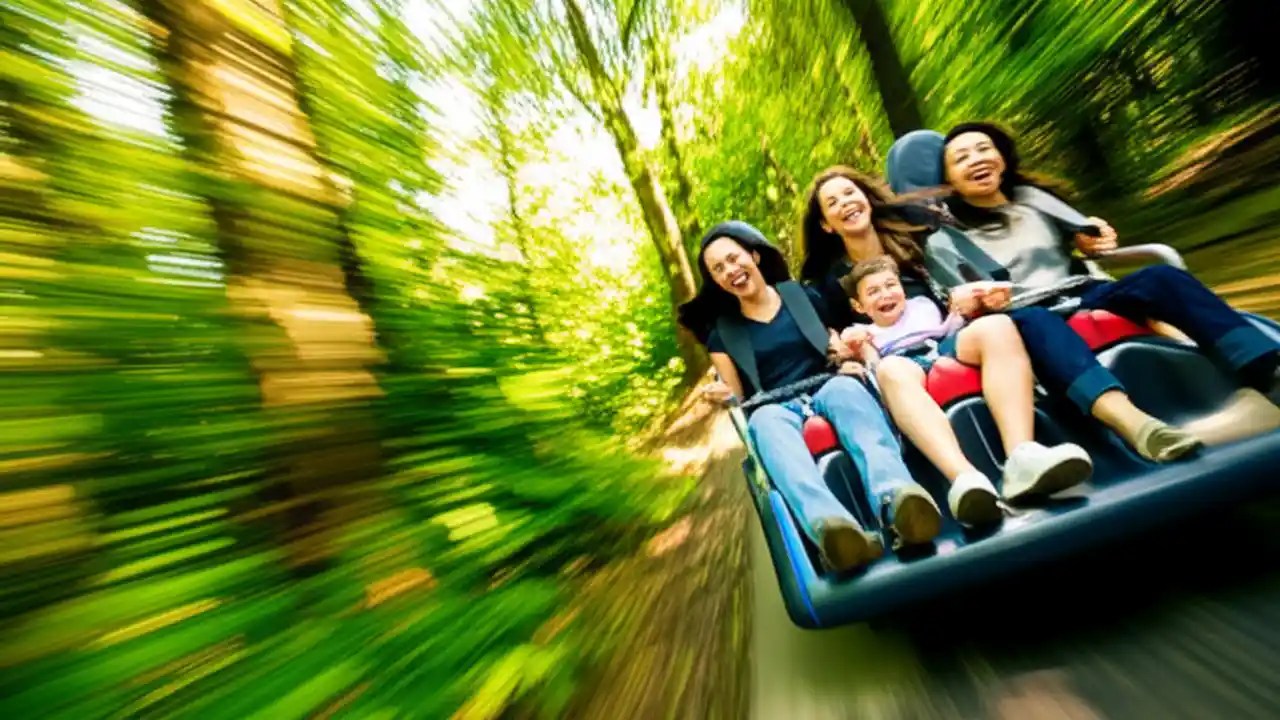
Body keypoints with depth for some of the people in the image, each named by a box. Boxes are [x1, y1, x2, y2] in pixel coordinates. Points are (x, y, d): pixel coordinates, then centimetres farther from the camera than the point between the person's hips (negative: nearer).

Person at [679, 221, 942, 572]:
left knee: (844, 385, -33)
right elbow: (737, 400, 10)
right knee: (766, 419, -36)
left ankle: (896, 496, -55)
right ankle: (828, 525, -59)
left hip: (828, 393, 2)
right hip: (776, 411, -1)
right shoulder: (721, 333, 12)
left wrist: (851, 357, -4)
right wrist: (721, 395, -12)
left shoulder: (805, 298, 14)